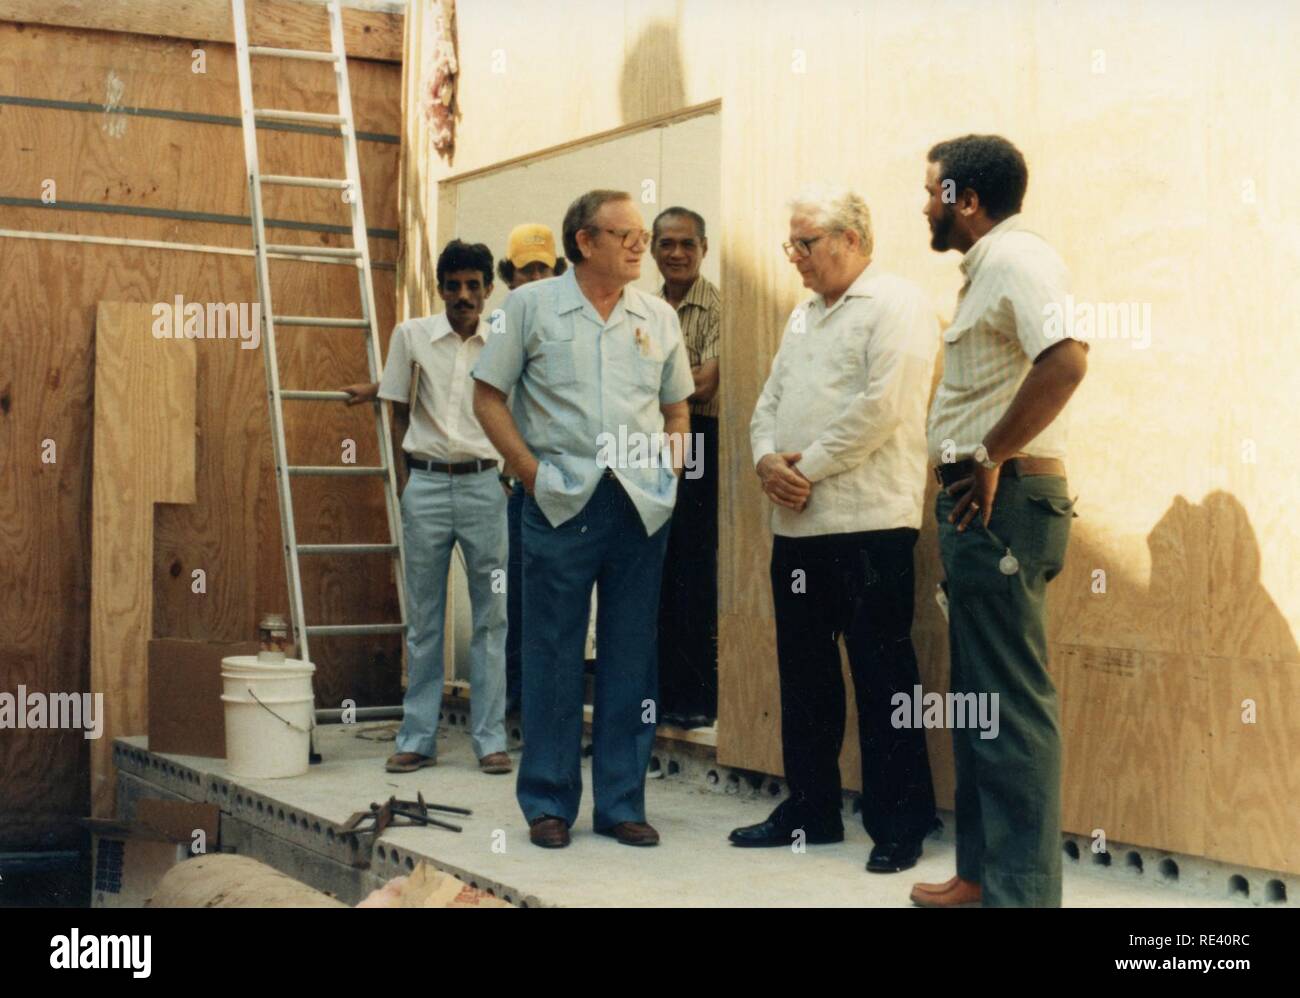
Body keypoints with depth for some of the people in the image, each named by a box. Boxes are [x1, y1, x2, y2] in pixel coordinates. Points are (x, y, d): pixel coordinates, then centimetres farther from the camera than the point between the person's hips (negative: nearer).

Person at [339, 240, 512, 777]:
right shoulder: (412, 335, 4)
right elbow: (400, 412, 12)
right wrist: (415, 474, 8)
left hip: (484, 485, 0)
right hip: (426, 485, 0)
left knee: (491, 617, 2)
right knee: (423, 619, 4)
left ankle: (490, 738, 7)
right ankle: (417, 739, 10)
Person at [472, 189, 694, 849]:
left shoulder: (658, 317, 10)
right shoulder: (531, 306, 1)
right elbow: (488, 397, 2)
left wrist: (670, 470, 5)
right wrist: (532, 471, -6)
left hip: (641, 505, 3)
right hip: (562, 502, -3)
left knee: (631, 660, 7)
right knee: (553, 657, 2)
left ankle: (621, 802, 17)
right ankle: (548, 804, 13)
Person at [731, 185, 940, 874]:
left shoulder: (895, 306, -6)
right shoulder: (804, 316, 20)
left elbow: (882, 407, -17)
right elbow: (771, 399, 19)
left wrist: (809, 467, -12)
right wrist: (766, 458, -2)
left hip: (867, 523, -8)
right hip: (797, 522, 8)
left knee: (881, 674, -3)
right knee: (804, 672, 12)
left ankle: (899, 825, 4)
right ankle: (810, 809, 22)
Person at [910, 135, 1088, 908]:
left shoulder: (1016, 259, -13)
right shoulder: (990, 267, 18)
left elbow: (1066, 360, -29)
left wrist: (990, 455, -22)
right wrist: (978, 465, 9)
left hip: (1005, 499, -11)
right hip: (981, 504, 11)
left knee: (1011, 702, -7)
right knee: (980, 696, 15)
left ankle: (1023, 890, -2)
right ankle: (984, 873, 24)